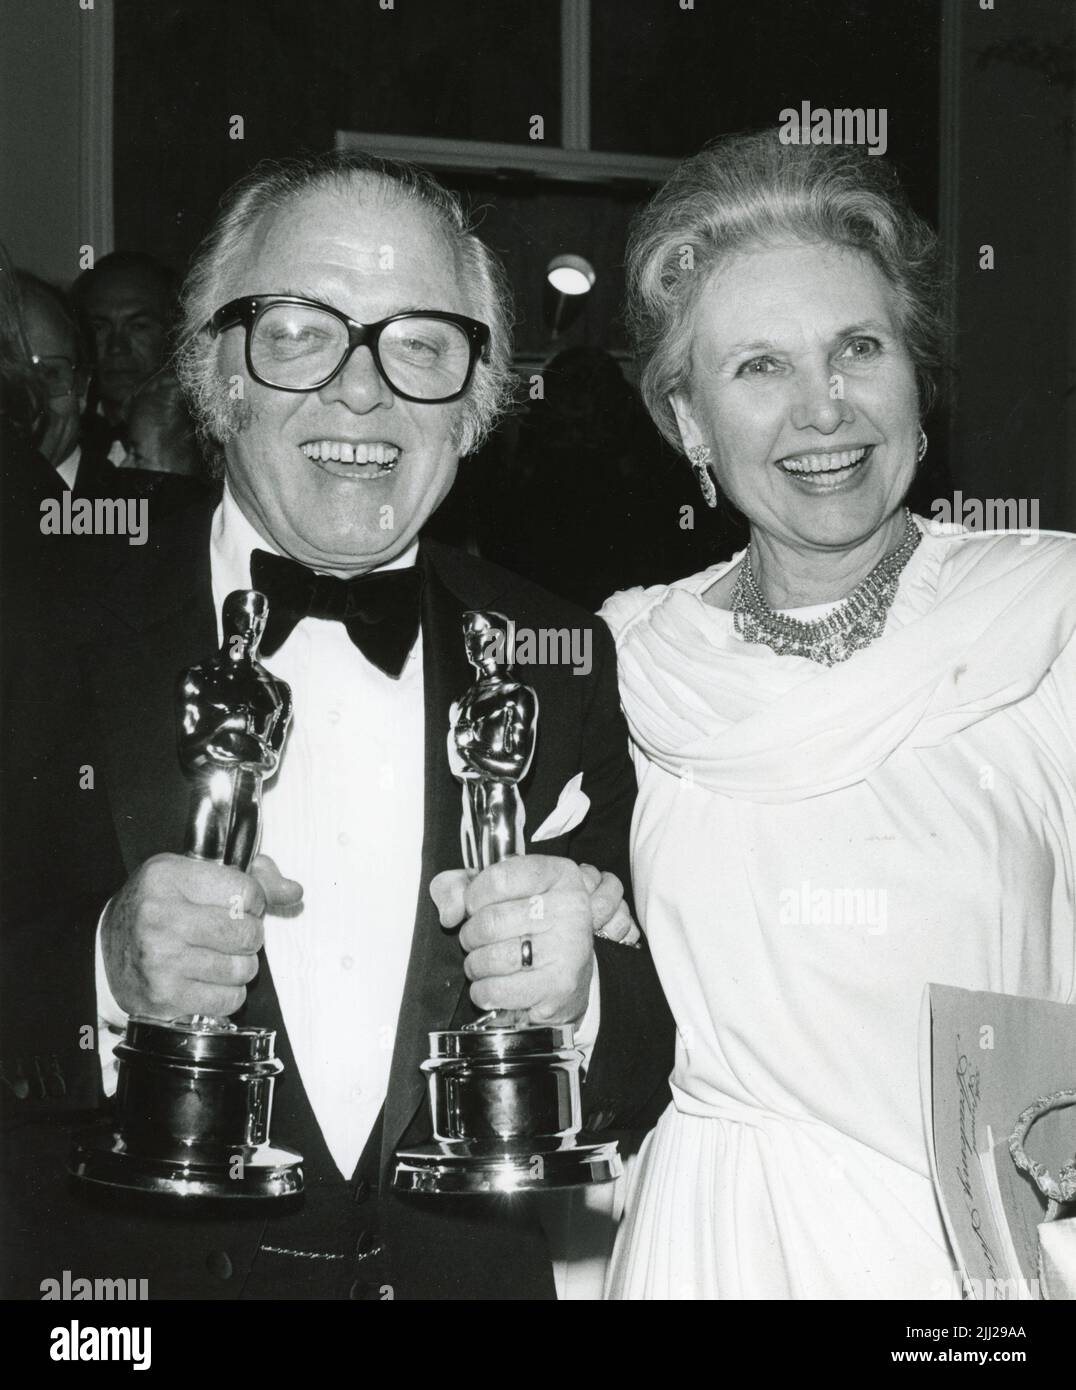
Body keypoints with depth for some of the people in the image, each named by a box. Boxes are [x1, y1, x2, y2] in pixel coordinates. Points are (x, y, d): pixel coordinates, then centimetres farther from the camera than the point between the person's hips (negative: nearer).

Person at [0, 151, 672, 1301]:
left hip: (472, 1271, 2)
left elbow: (653, 1076, -4)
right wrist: (103, 974, -28)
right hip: (134, 1274, -2)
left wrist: (575, 999, -22)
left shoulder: (558, 666, -4)